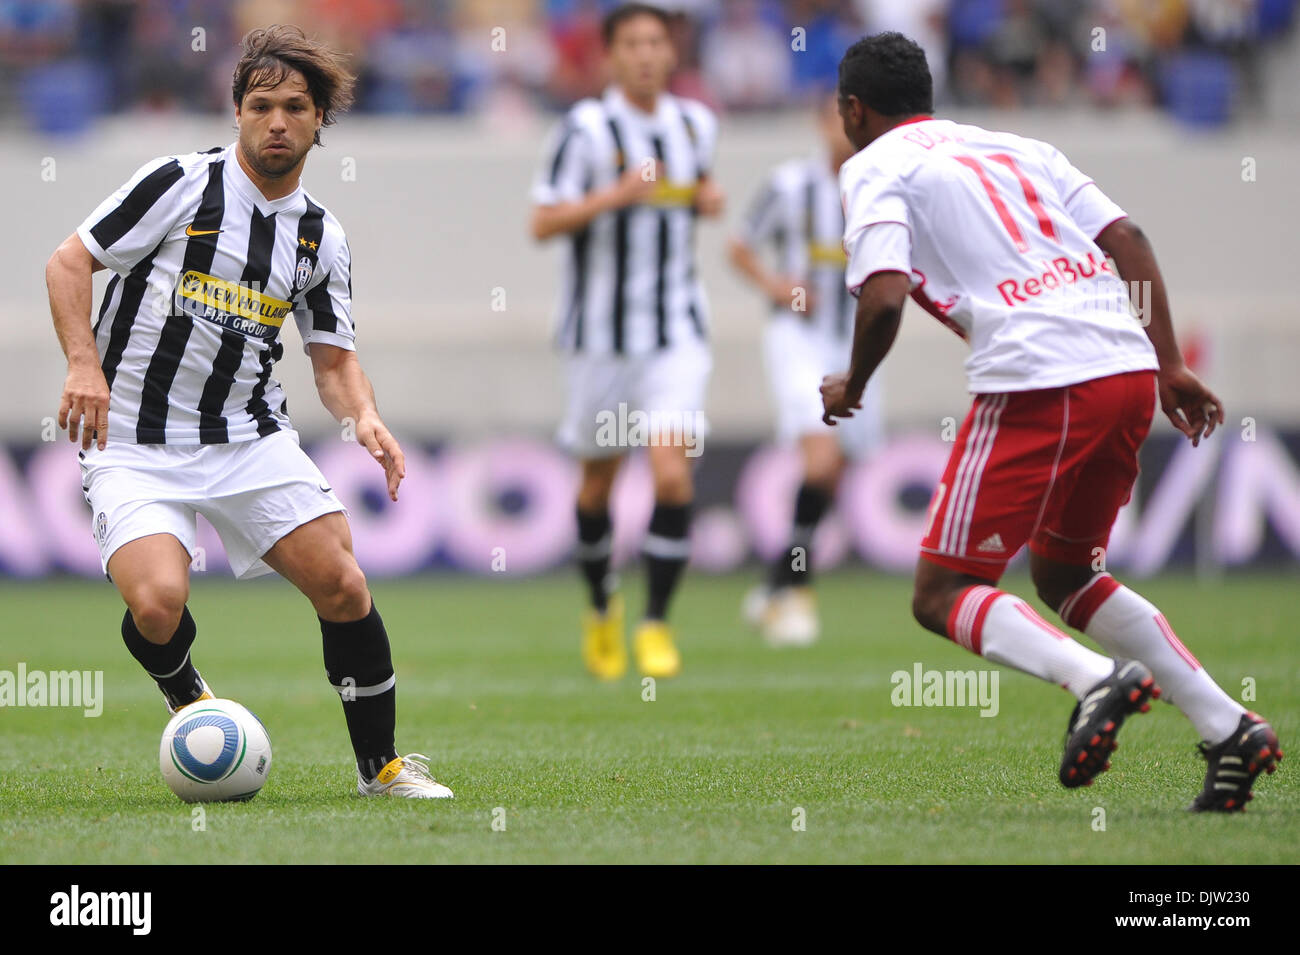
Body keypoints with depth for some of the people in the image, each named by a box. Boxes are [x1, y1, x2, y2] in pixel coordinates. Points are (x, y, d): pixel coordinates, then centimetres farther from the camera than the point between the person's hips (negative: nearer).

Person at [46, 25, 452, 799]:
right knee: (158, 604, -25)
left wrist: (364, 416, -9)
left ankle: (381, 764, 9)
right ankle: (189, 701, 11)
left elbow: (335, 358, 13)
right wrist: (85, 364, -19)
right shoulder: (181, 184, -7)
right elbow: (69, 262, -5)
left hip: (251, 439, 4)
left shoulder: (323, 236, 7)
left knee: (342, 585, -9)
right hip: (134, 445, -4)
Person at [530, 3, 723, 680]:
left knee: (672, 473, -15)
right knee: (599, 481, 11)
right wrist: (615, 195, -26)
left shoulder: (694, 124, 5)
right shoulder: (587, 129, -9)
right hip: (600, 333, -2)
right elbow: (542, 223, -13)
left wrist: (709, 199, 3)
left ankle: (656, 624, -3)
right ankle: (600, 609, 35)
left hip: (676, 332, 2)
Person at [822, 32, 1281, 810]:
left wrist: (850, 389, 8)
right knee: (1064, 574, 24)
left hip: (1038, 383, -7)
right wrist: (1170, 366, 15)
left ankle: (1096, 679, -25)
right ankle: (1228, 727, 10)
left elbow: (884, 298, -9)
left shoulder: (875, 168, 6)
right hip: (1130, 366, 7)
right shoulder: (1017, 148, 26)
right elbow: (1127, 238, 17)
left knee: (943, 595, 1)